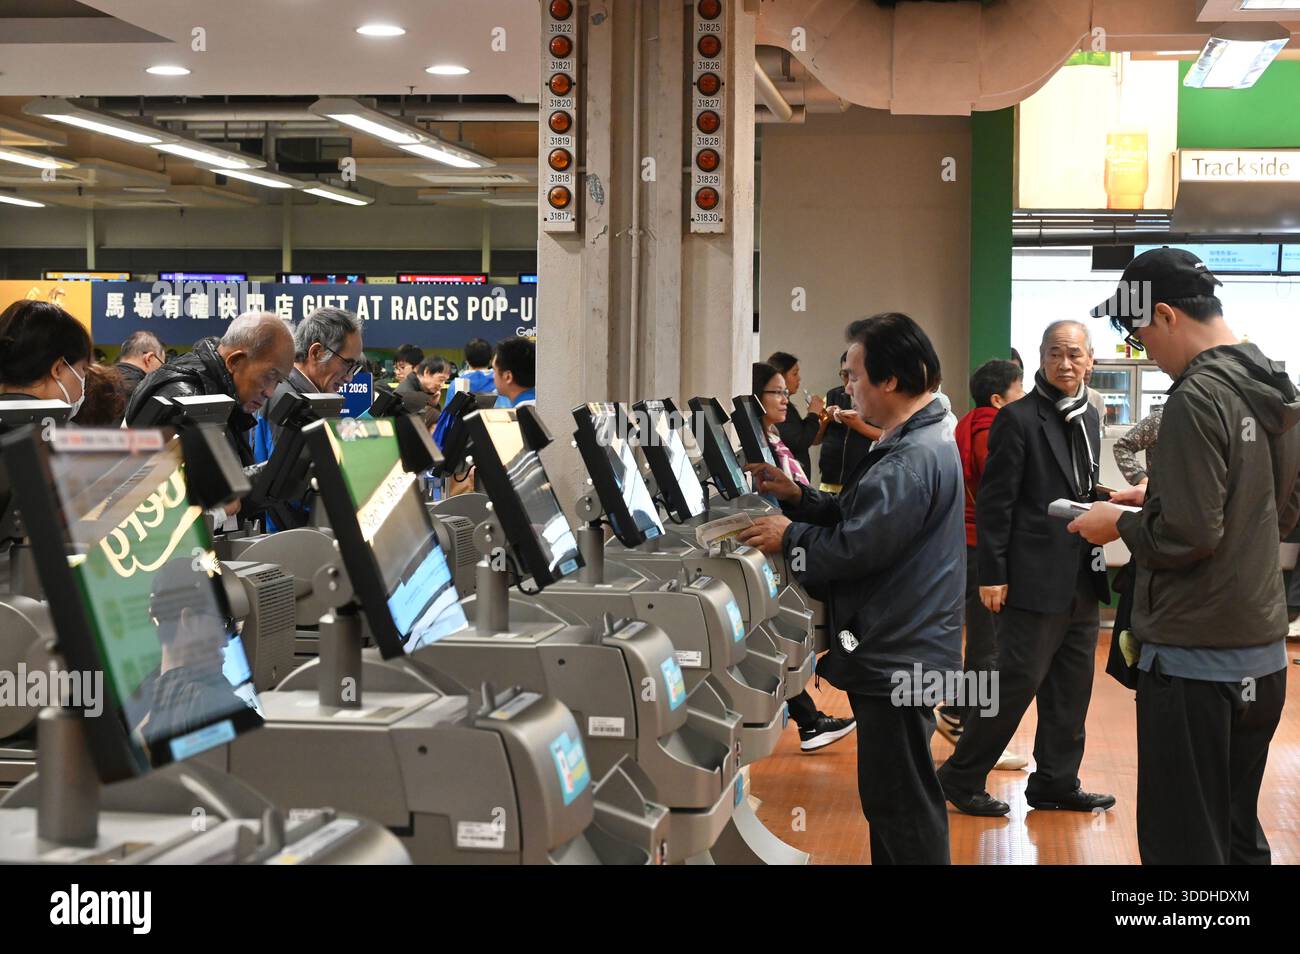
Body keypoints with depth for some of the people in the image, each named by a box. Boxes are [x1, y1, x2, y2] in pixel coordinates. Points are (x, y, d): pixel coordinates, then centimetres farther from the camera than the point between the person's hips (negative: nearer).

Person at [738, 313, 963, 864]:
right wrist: (798, 497, 9)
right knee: (891, 797, 19)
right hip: (895, 649, 11)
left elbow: (855, 548, -24)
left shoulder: (912, 460, -22)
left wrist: (790, 536, -9)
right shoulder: (916, 442, 14)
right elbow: (866, 519, 18)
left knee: (900, 803, -3)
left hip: (896, 656, -11)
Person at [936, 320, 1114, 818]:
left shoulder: (1089, 418, 13)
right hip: (1036, 578, -7)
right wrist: (992, 575, -14)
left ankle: (1056, 782, 21)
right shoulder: (1018, 418, -9)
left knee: (1072, 687, 11)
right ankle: (961, 776, 8)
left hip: (1082, 578, 7)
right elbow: (995, 501, -11)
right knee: (1018, 680, -4)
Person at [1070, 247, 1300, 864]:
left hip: (1195, 662, -9)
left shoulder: (1196, 399, -18)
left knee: (1182, 843, -1)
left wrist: (1119, 523, -4)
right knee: (1238, 836, 18)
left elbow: (1186, 537, -23)